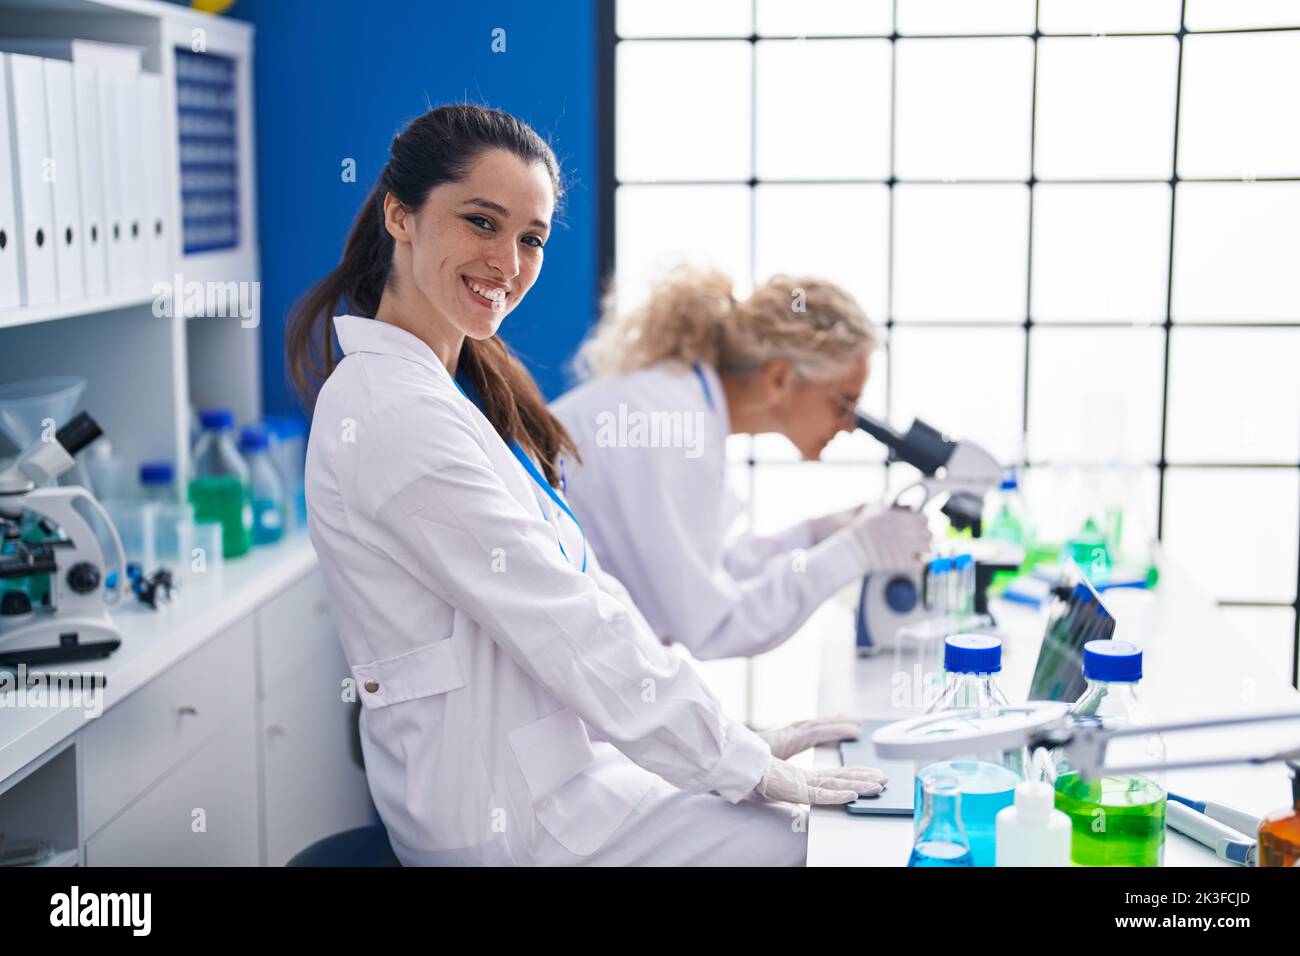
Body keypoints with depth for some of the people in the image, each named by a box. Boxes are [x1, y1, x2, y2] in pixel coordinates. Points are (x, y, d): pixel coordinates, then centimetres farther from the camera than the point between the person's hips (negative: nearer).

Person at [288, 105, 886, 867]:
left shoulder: (462, 388, 10)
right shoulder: (397, 414, -21)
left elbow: (583, 592, 8)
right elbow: (569, 629, -20)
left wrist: (739, 740, 4)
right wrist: (746, 765, -13)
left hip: (543, 764, 9)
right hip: (508, 818, -9)